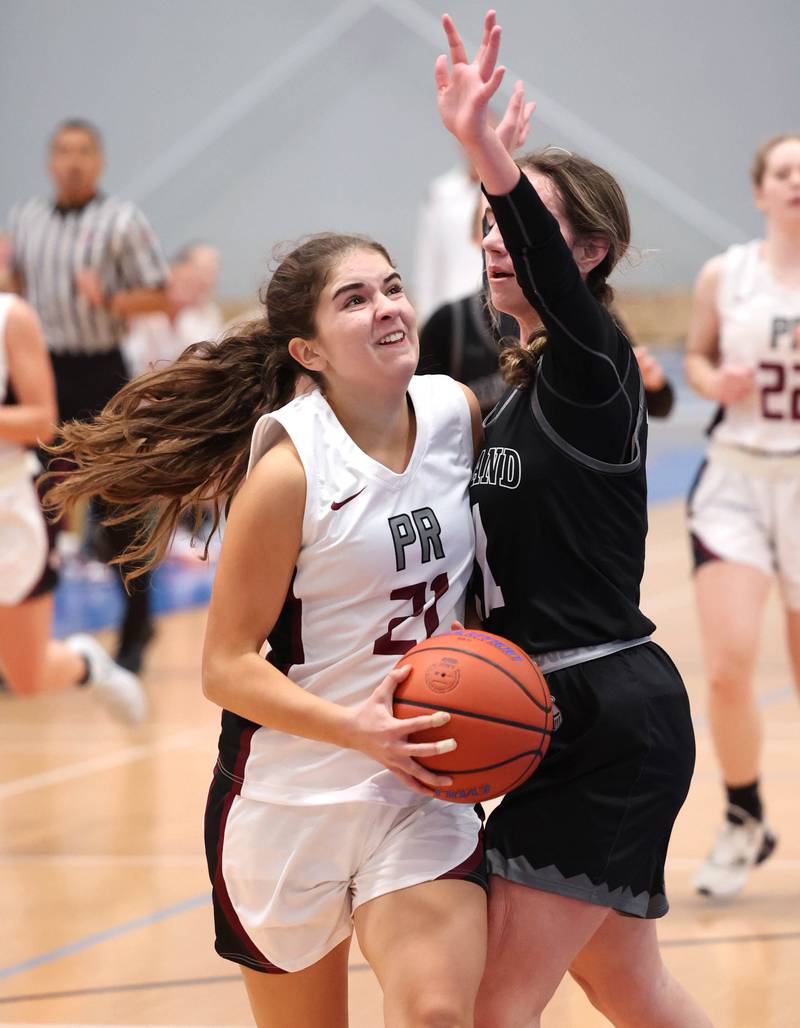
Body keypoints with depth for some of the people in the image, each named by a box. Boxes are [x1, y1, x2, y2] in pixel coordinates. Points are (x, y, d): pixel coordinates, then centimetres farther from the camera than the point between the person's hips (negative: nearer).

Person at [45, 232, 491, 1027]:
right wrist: (355, 729, -26)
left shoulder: (457, 414, -3)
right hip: (292, 790, -3)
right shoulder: (288, 470, -17)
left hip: (419, 784, 3)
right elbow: (225, 669, -14)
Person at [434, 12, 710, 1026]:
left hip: (612, 721, -10)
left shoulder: (591, 365, -12)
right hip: (570, 715, 10)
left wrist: (487, 153, -52)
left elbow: (555, 272, -35)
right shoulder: (520, 389, 15)